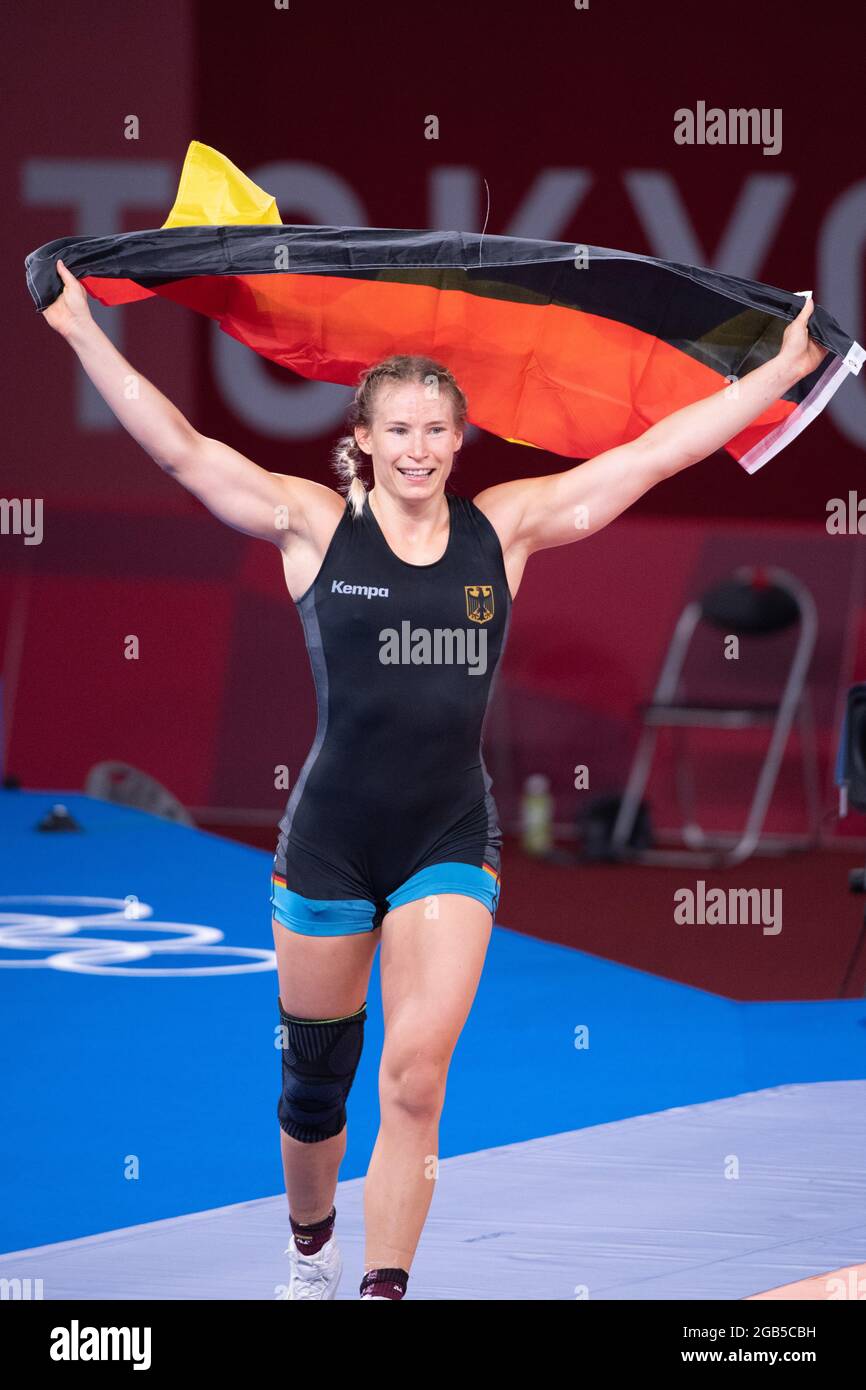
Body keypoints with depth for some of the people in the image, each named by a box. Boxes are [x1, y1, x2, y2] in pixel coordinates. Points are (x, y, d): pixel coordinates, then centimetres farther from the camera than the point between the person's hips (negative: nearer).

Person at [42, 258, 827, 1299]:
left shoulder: (502, 527, 2)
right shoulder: (314, 526, -3)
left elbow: (658, 451, 5)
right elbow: (178, 449, -9)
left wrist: (785, 369, 5)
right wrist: (83, 331, -14)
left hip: (450, 842, 1)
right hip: (329, 841, -1)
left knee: (416, 1078, -15)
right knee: (314, 1085, 12)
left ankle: (385, 1290, -12)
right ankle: (311, 1248, 39)